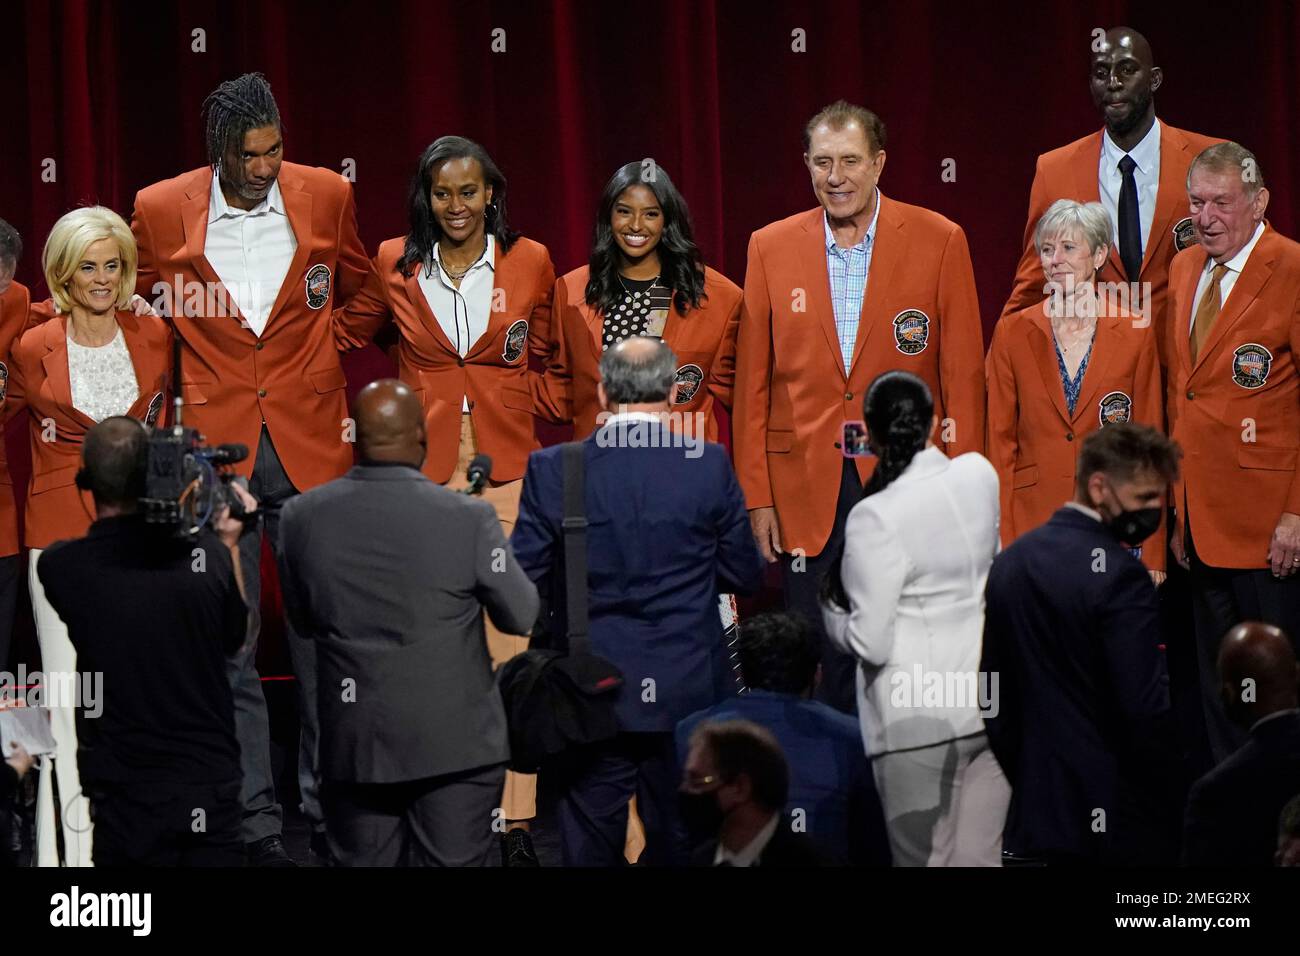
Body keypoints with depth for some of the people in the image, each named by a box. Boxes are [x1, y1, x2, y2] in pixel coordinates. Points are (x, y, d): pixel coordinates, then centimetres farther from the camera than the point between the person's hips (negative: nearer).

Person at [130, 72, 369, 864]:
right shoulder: (161, 211, -3)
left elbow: (357, 288, 19)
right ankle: (255, 819, 6)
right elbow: (142, 306, 15)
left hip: (310, 439, 1)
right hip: (215, 442, -1)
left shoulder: (326, 196, 0)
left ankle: (329, 806, 13)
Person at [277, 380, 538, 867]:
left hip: (352, 746, 3)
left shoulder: (300, 516, -6)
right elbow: (522, 617, -3)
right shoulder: (468, 519, -16)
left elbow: (303, 621, 8)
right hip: (455, 744, -3)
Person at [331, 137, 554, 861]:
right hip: (420, 469, 1)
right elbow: (347, 335, 22)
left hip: (507, 468, -1)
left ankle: (518, 820, -2)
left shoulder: (530, 263, 5)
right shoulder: (395, 266, 6)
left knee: (510, 648, -6)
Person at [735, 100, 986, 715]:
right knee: (820, 669, 3)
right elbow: (752, 382, 7)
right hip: (807, 491, 1)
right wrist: (756, 497, 2)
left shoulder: (939, 242, 0)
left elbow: (963, 376, 0)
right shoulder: (770, 248, 6)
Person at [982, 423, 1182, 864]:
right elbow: (1148, 711, -20)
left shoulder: (1010, 562, 10)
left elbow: (994, 699, 14)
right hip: (1120, 825, -8)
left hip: (1036, 815, 8)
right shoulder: (1117, 573, -16)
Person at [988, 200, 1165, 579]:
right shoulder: (1012, 334, 4)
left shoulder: (1135, 336, 2)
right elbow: (1001, 444, 5)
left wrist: (1152, 552, 0)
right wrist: (1003, 543, -3)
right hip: (1034, 517, 0)